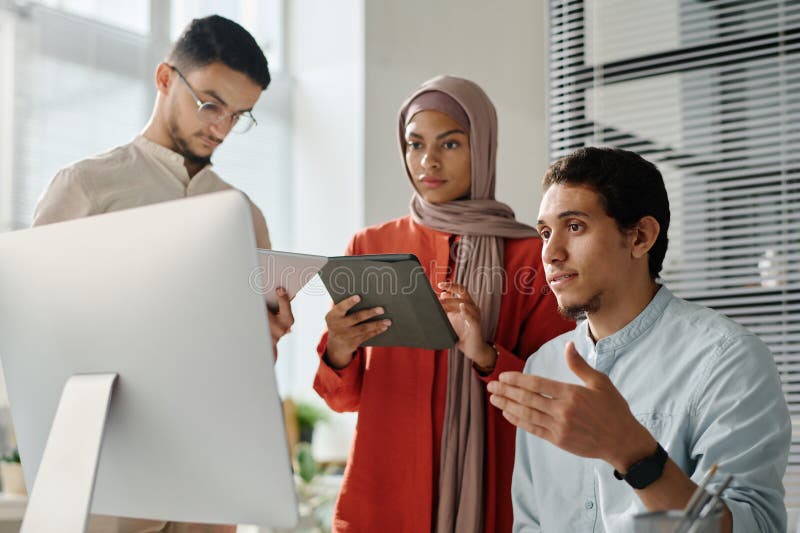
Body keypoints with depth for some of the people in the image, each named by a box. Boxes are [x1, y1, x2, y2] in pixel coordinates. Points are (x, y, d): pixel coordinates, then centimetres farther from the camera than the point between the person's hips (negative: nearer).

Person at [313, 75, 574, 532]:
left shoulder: (531, 255, -3)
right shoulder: (369, 246, 4)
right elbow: (345, 398, 5)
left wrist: (485, 355, -21)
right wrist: (337, 353, -17)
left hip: (487, 495, -2)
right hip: (380, 492, 2)